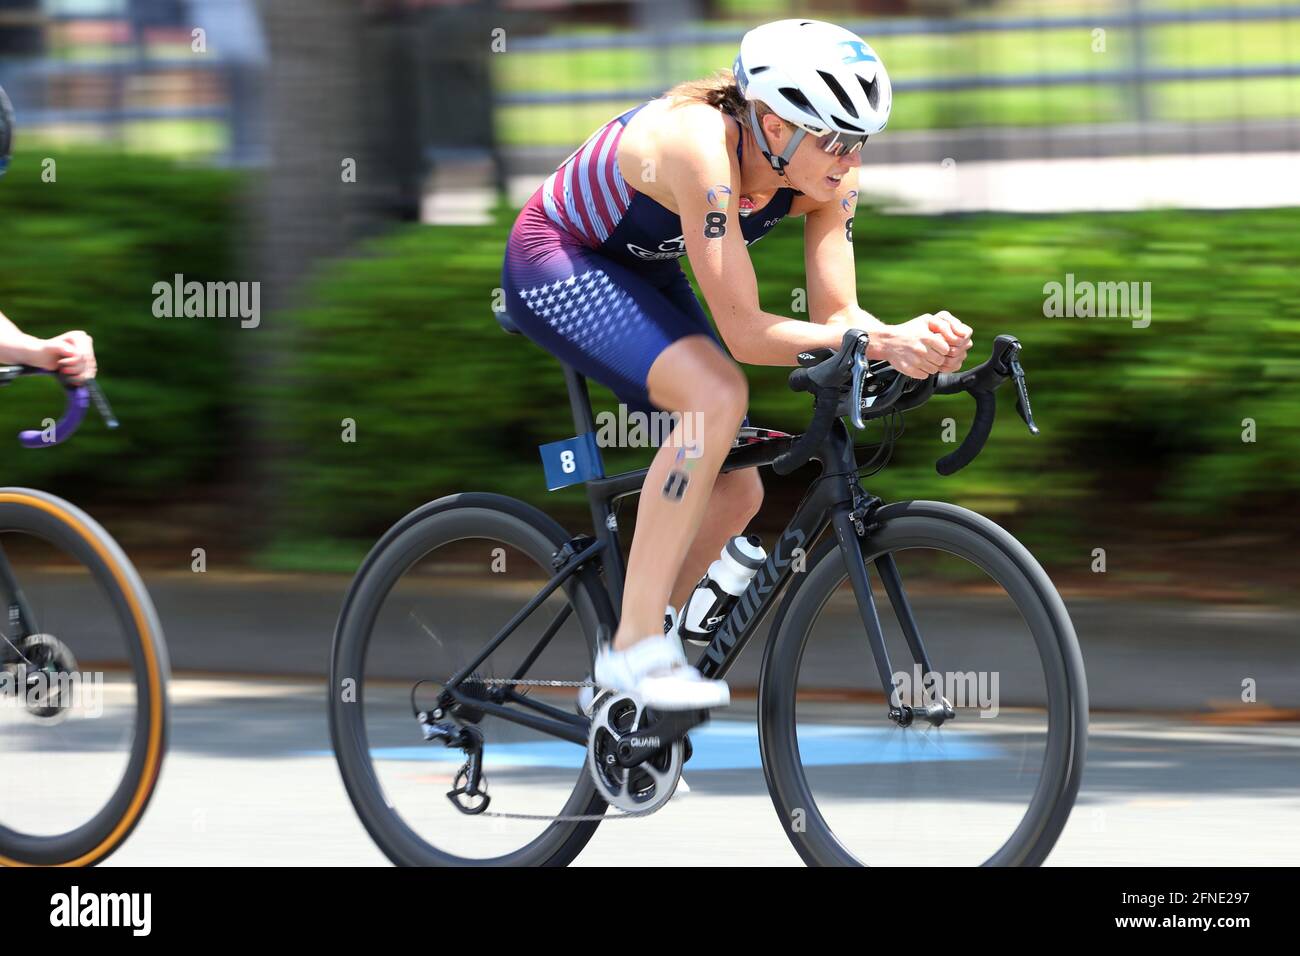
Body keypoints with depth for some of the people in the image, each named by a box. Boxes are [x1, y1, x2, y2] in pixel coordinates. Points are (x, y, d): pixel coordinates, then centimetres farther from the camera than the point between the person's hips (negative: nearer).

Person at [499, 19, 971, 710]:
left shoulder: (827, 174, -15)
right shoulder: (704, 147, -37)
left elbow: (835, 313, -14)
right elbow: (745, 333, -36)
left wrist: (917, 339, -34)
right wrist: (882, 344, -44)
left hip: (640, 275, 8)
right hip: (556, 264, -8)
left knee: (735, 492, 1)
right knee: (717, 396, -31)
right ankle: (635, 646, -26)